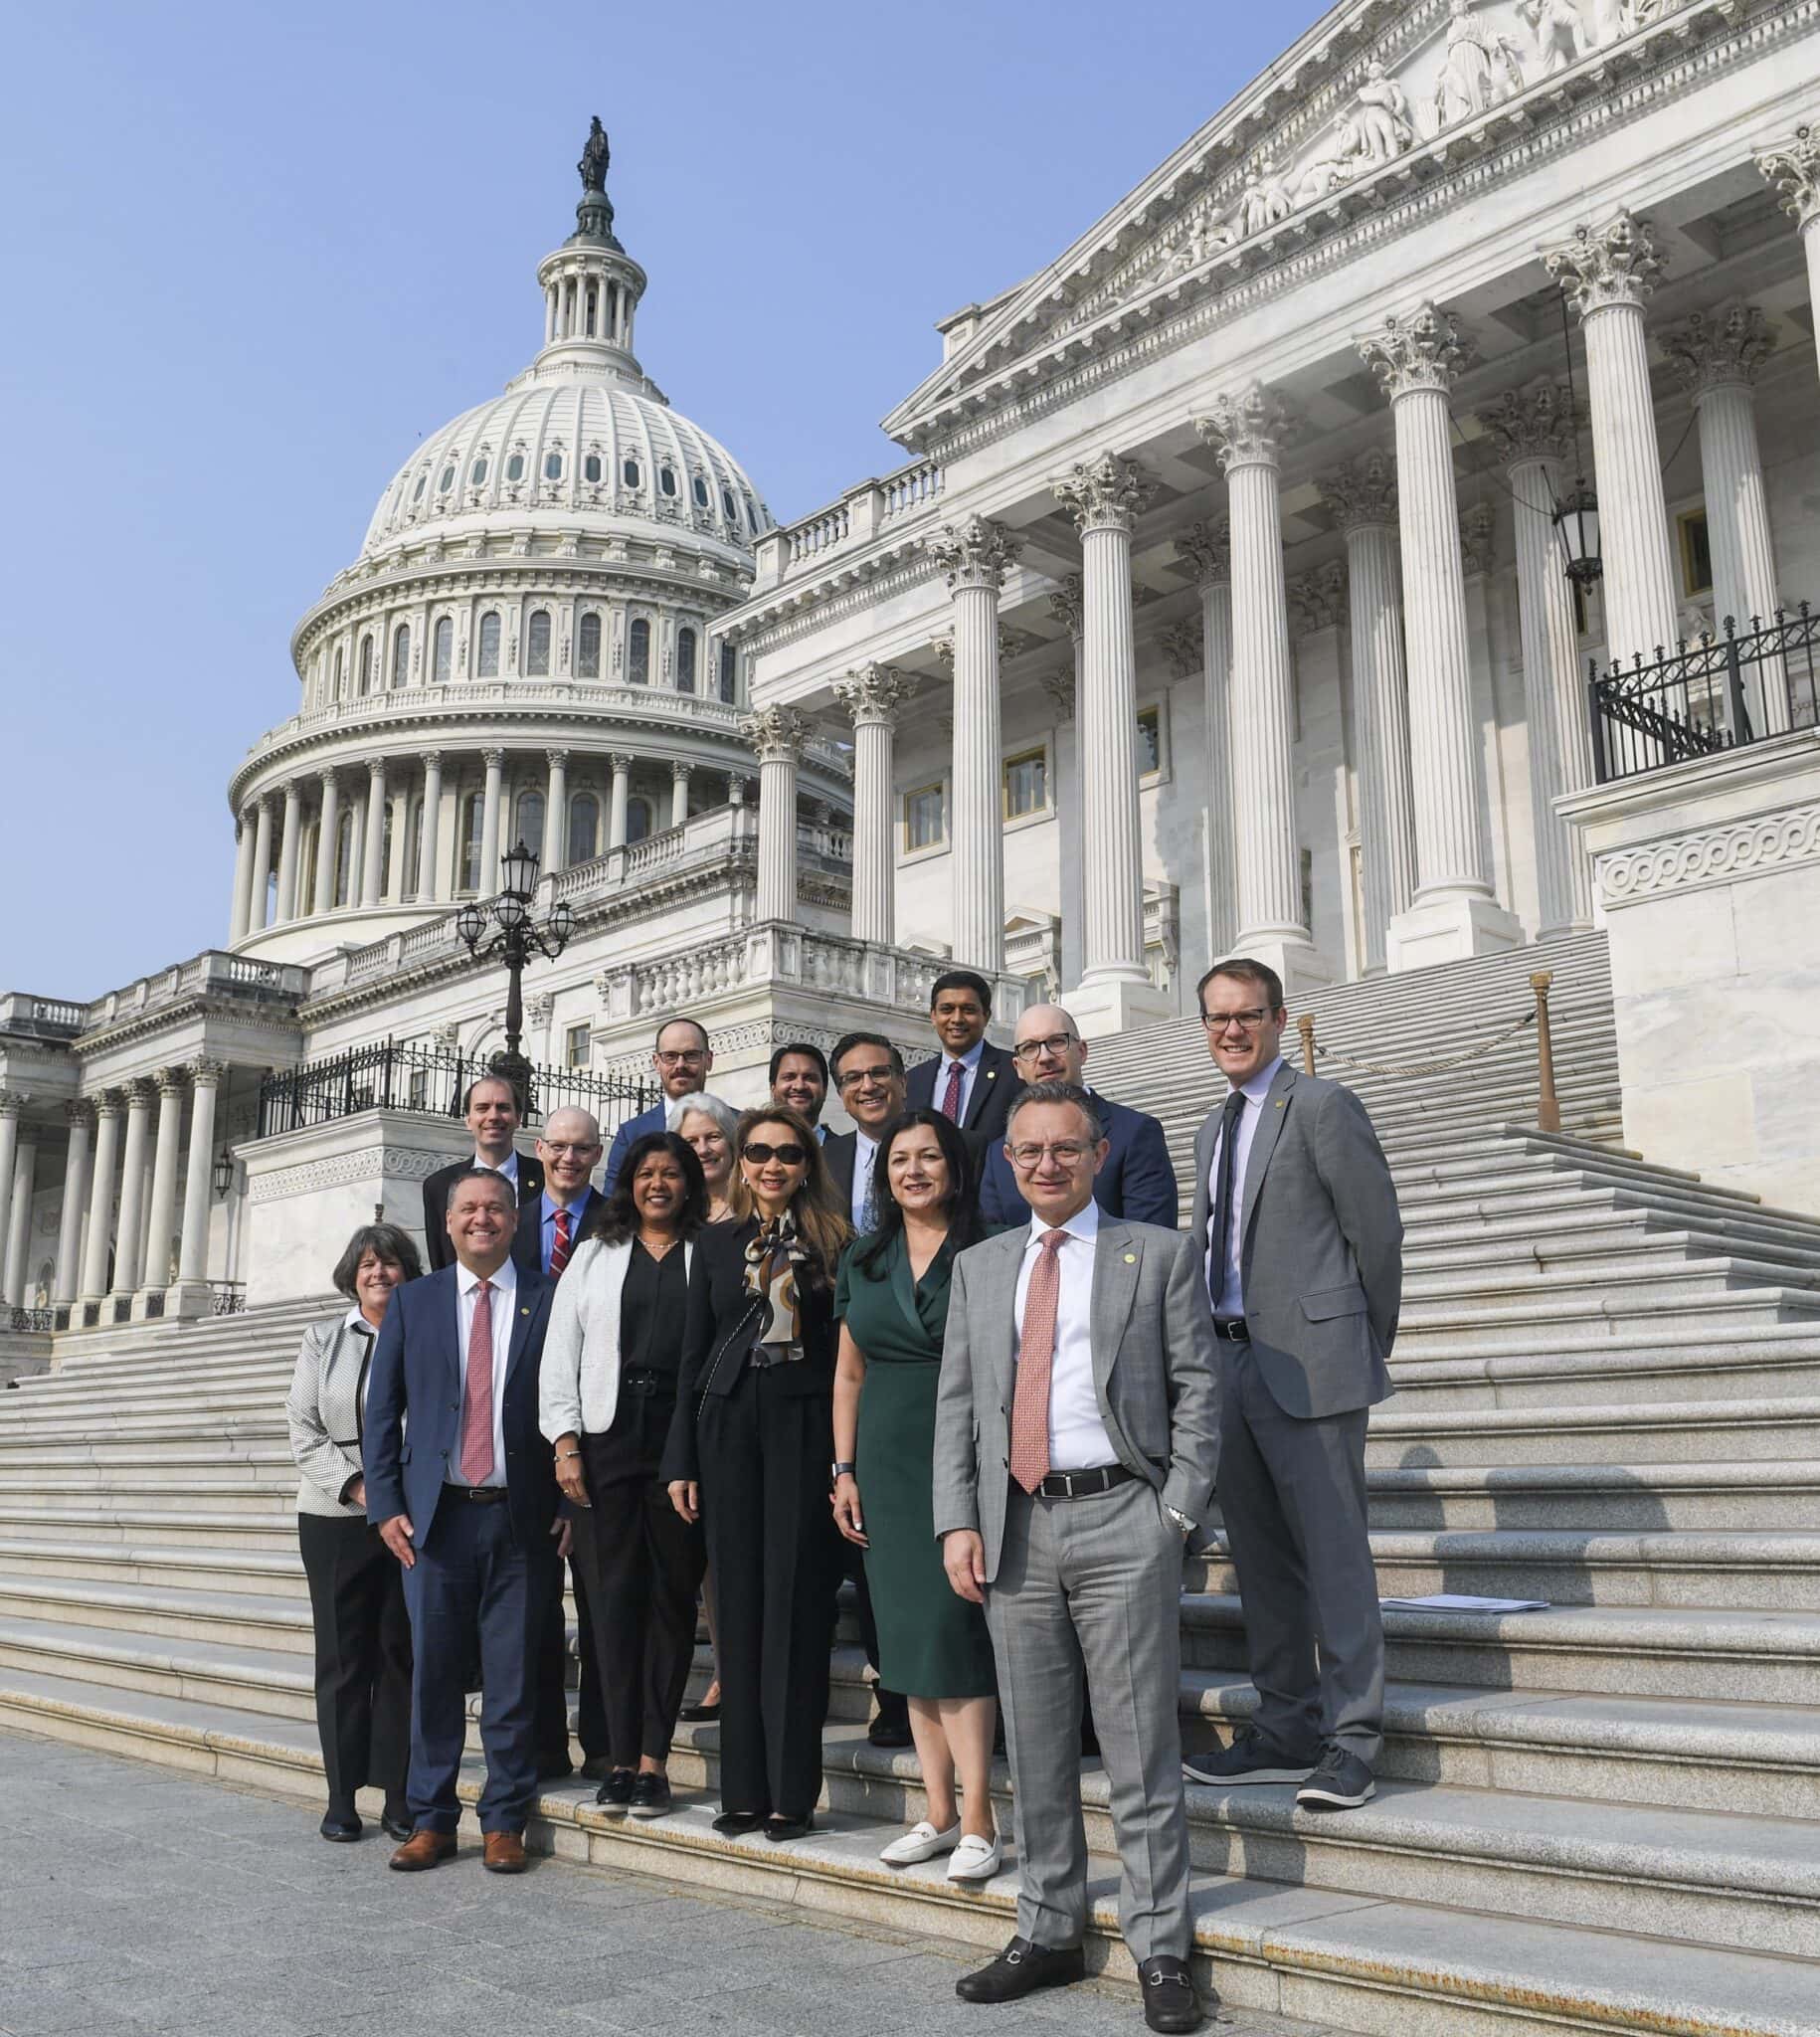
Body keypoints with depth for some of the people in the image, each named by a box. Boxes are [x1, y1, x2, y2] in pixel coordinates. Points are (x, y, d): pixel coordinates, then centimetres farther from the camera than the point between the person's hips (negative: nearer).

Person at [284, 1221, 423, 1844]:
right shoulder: (324, 1338, 7)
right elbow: (304, 1429, 2)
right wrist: (357, 1487, -10)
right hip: (335, 1518, 1)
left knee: (403, 1652, 4)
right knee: (343, 1655, 5)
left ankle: (399, 1796, 11)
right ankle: (341, 1797, 14)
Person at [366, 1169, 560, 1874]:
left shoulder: (549, 1301, 3)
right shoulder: (412, 1302, 9)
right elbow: (382, 1410, 9)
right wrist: (386, 1504, 1)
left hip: (521, 1517, -1)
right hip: (437, 1516, 1)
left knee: (512, 1677, 4)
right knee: (434, 1671, 6)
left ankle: (504, 1823, 15)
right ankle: (431, 1820, 18)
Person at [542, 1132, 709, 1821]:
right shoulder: (595, 1254, 14)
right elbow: (561, 1353, 10)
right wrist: (565, 1441, 0)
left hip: (683, 1439, -1)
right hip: (607, 1438, 1)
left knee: (672, 1595, 1)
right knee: (614, 1595, 0)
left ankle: (653, 1759, 8)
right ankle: (621, 1758, 5)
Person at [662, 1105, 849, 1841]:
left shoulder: (833, 1242, 3)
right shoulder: (716, 1243, 11)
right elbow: (694, 1354, 11)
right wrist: (681, 1459, 6)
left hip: (804, 1424, -3)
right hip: (728, 1424, 3)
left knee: (796, 1603, -2)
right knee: (739, 1603, 6)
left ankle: (792, 1790, 5)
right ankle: (745, 1787, 13)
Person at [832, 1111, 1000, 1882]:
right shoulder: (863, 1264, 12)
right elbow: (848, 1376, 15)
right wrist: (844, 1470, 8)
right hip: (887, 1464, 5)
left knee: (952, 1626, -10)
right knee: (908, 1634, 7)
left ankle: (978, 1820, -3)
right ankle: (938, 1812, 16)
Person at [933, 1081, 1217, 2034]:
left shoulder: (1161, 1254, 4)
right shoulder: (979, 1268, 14)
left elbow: (1196, 1392, 1)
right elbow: (955, 1405, 11)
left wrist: (1176, 1515, -7)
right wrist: (957, 1523, 1)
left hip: (1121, 1523, -3)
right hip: (1014, 1529, 4)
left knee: (1140, 1750, 1)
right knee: (1034, 1749, 12)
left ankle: (1160, 1952, 12)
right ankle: (1048, 1935, 25)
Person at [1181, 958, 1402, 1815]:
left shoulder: (1321, 1105, -6)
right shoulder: (1213, 1128, 18)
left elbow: (1377, 1228, -7)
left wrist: (1370, 1347, 0)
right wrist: (1210, 1349, 11)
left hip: (1309, 1360, -8)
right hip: (1230, 1360, 8)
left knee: (1333, 1551, -3)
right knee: (1262, 1556, 13)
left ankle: (1351, 1740, 6)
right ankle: (1286, 1727, 24)